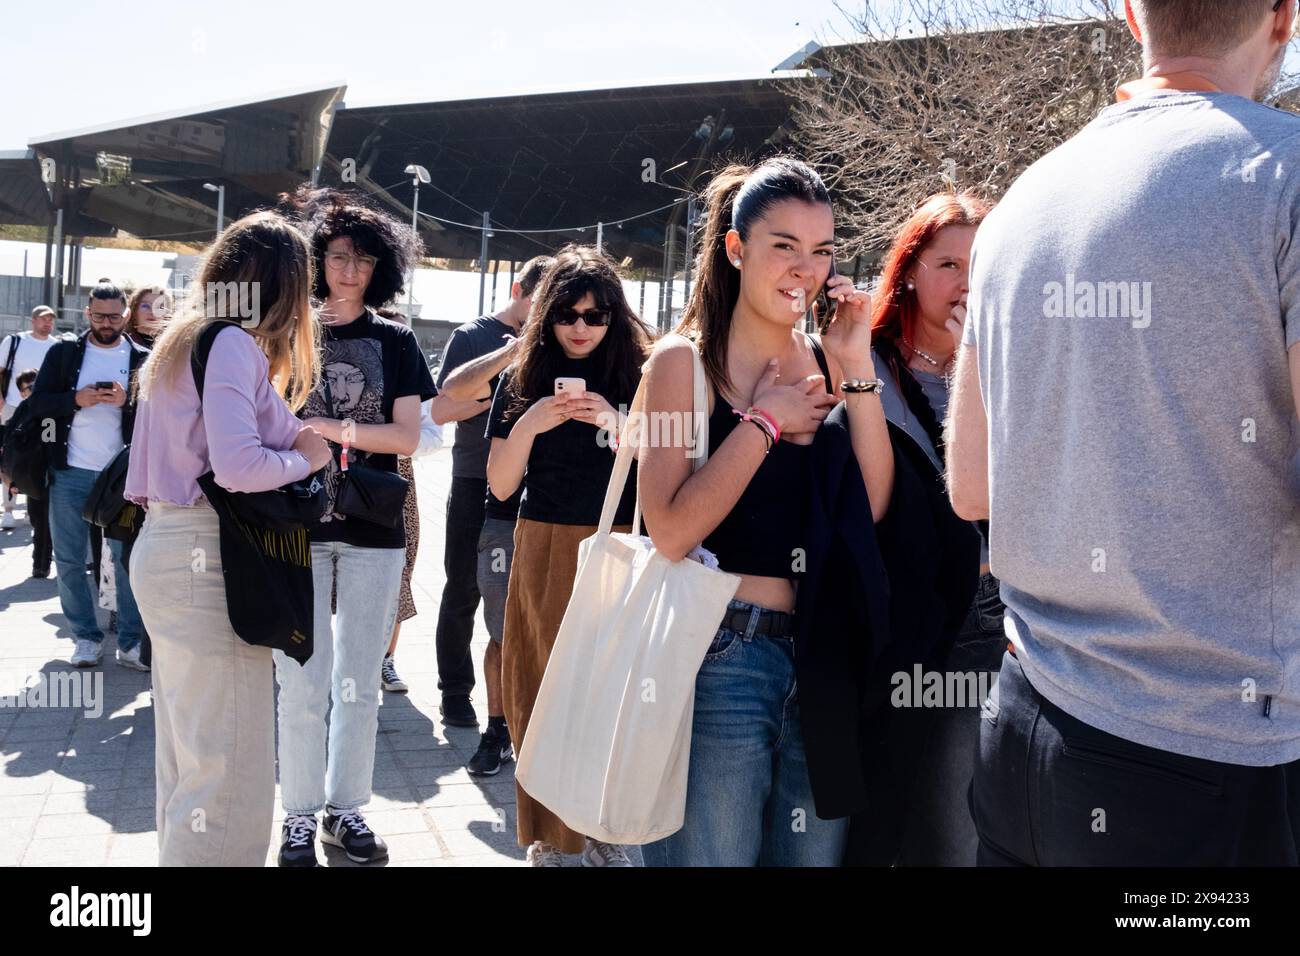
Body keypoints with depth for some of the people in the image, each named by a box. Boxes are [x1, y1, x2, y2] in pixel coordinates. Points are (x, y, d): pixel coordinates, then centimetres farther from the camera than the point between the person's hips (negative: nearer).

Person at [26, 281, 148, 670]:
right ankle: (87, 637, 18)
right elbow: (38, 401, 1)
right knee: (69, 561, 6)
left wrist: (127, 401, -20)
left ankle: (131, 642, 7)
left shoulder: (141, 358, 3)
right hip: (70, 474, 2)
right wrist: (77, 399, -14)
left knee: (128, 559, -1)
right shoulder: (63, 352, 6)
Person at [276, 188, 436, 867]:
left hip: (373, 531, 1)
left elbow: (407, 437, -2)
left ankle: (347, 808, 22)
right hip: (299, 525, -1)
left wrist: (323, 427, -10)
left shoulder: (394, 341, 7)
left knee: (359, 685, 8)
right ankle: (300, 816, 15)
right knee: (303, 685, 1)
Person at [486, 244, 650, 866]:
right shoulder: (521, 381, 4)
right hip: (544, 555, 1)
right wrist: (527, 425, -13)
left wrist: (614, 424, -18)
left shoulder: (639, 378, 1)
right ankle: (546, 834, 20)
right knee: (541, 696, 5)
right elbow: (500, 486, 3)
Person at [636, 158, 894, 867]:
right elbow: (670, 532, -16)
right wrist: (766, 422, -12)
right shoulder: (685, 361, -4)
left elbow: (873, 506, -3)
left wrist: (856, 367, -7)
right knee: (709, 855, 7)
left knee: (815, 854, 16)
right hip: (722, 658, -5)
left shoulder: (826, 362, 9)